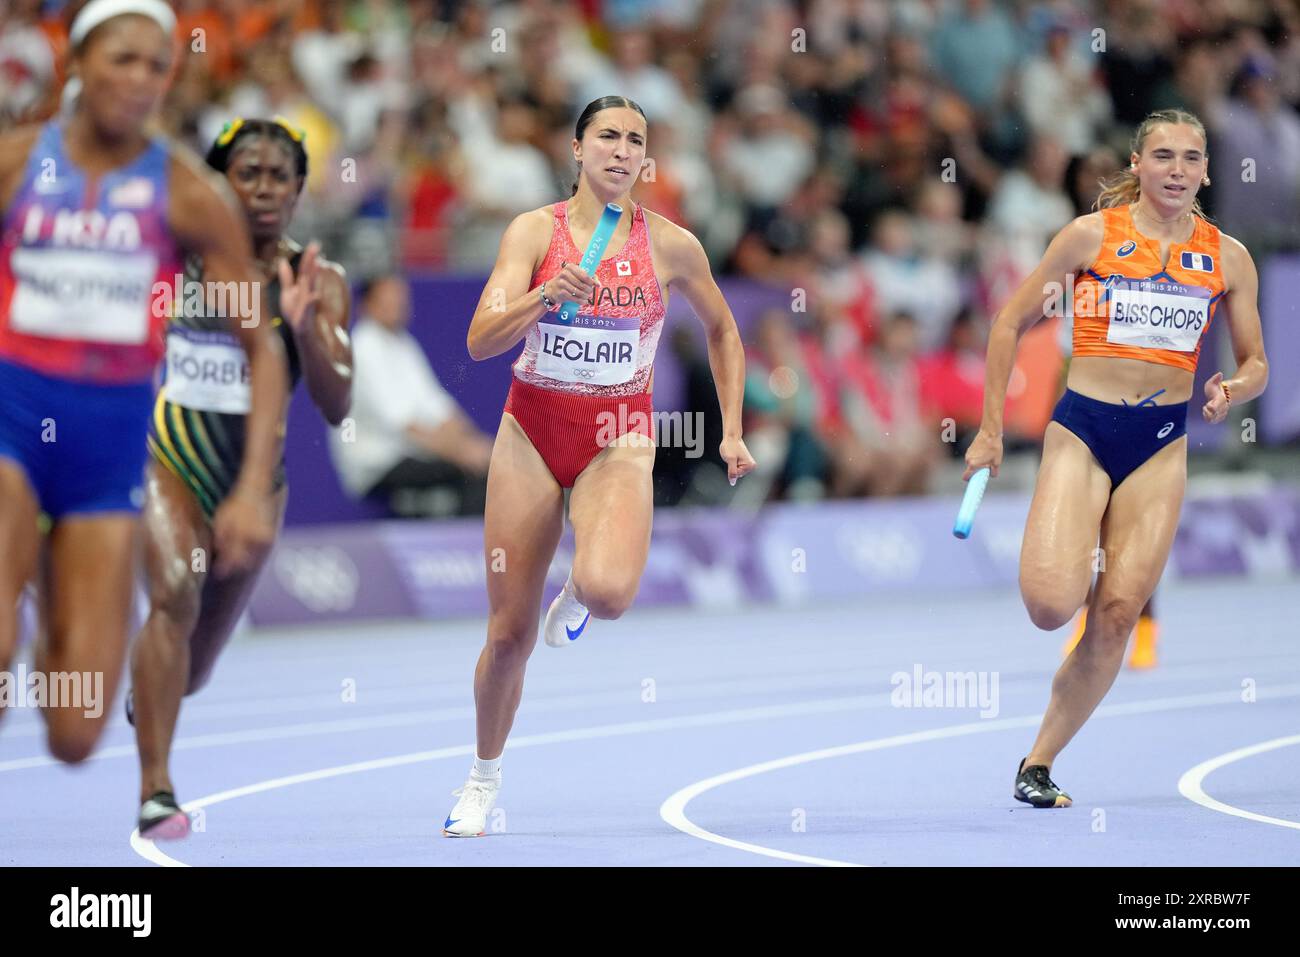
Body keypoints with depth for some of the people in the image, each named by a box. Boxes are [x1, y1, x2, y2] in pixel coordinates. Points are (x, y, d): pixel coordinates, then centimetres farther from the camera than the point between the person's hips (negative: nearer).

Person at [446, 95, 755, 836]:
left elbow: (722, 331, 15)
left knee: (609, 591, -30)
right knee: (510, 634, 2)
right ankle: (485, 779, 26)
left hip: (618, 440, 0)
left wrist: (732, 431, 9)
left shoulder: (672, 245, -2)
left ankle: (579, 593, 9)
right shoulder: (535, 231, -4)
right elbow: (482, 340, -14)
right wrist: (546, 295, -31)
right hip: (532, 433, 0)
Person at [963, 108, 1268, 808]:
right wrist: (990, 429, 3)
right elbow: (1011, 322, 4)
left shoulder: (1227, 258, 5)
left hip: (1162, 442, 3)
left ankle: (1040, 762, 6)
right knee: (1049, 606, -19)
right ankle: (1073, 558, 19)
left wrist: (1231, 390, -10)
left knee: (1117, 616, -7)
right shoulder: (1092, 236, -2)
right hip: (1082, 429, -2)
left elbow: (1255, 363, 14)